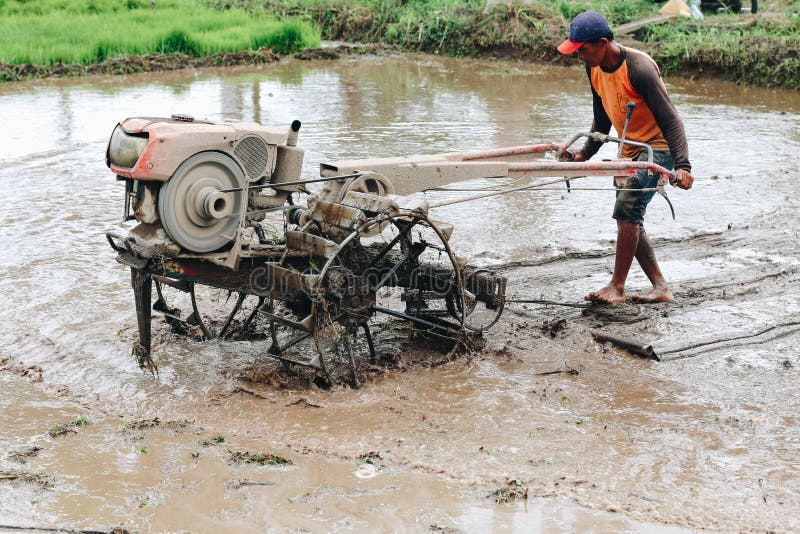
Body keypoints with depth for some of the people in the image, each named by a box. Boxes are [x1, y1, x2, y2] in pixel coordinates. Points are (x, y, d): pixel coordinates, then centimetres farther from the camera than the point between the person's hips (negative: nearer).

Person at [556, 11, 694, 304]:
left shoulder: (639, 68, -26)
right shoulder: (594, 69, -1)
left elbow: (670, 120, -27)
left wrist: (682, 165, -36)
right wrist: (584, 153, 6)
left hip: (658, 147, -9)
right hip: (629, 150, 9)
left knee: (626, 208, -22)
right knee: (629, 220, 5)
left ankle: (617, 287, -15)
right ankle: (660, 288, 11)